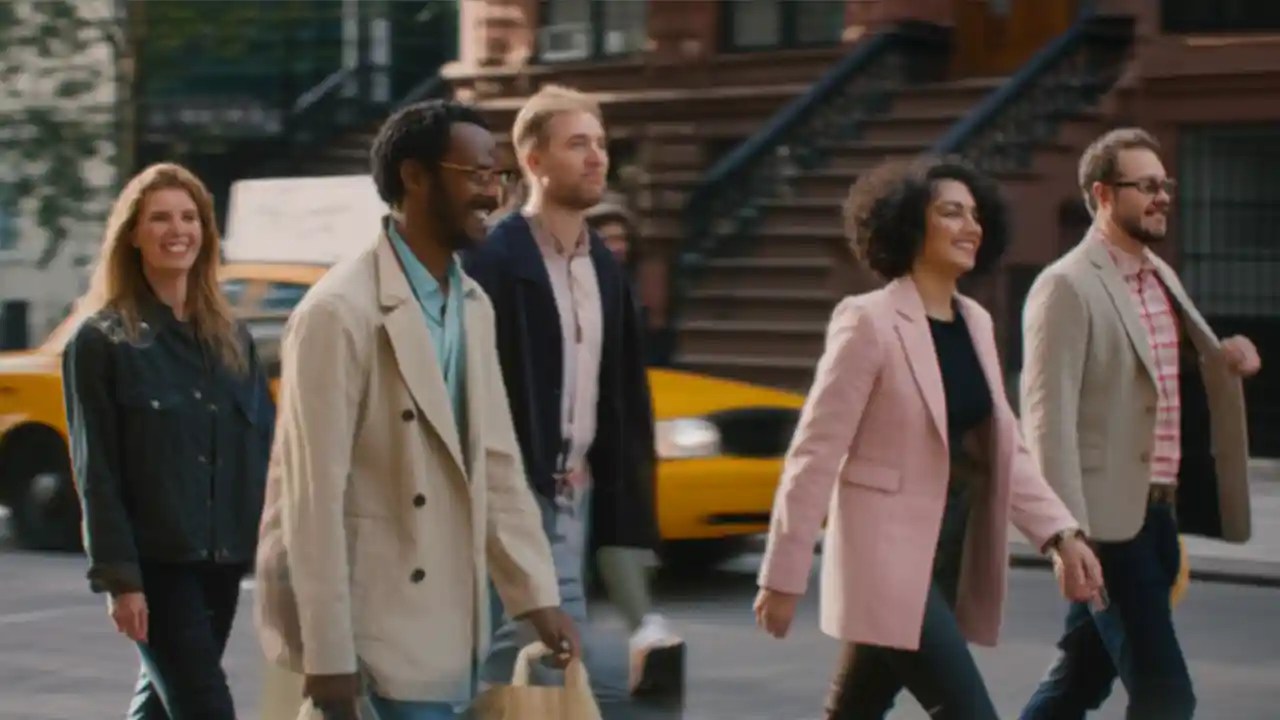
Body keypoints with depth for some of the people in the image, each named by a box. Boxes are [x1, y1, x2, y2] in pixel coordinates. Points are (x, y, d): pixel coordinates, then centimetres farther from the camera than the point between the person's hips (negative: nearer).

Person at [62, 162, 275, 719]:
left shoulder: (230, 335, 13)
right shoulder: (101, 340, -3)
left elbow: (265, 445, 12)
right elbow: (97, 472, -8)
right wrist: (118, 578, -14)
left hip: (222, 558, 5)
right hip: (155, 563, -5)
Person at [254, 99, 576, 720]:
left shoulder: (472, 306, 10)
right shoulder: (341, 312, -17)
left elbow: (496, 463, 12)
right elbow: (314, 493, -18)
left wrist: (536, 595, 5)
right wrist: (327, 652, -18)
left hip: (446, 623, 8)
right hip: (371, 625, -8)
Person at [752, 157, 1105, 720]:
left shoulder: (975, 323, 11)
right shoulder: (870, 321, -12)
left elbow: (1004, 450, 12)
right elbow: (815, 454, -12)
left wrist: (1061, 534, -2)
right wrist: (785, 576, -13)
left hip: (953, 558, 8)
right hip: (889, 557, -8)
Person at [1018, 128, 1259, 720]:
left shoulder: (1162, 278, 15)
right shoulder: (1067, 286, -12)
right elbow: (1049, 415, -17)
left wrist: (1226, 360, 5)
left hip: (1158, 516, 8)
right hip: (1109, 521, -8)